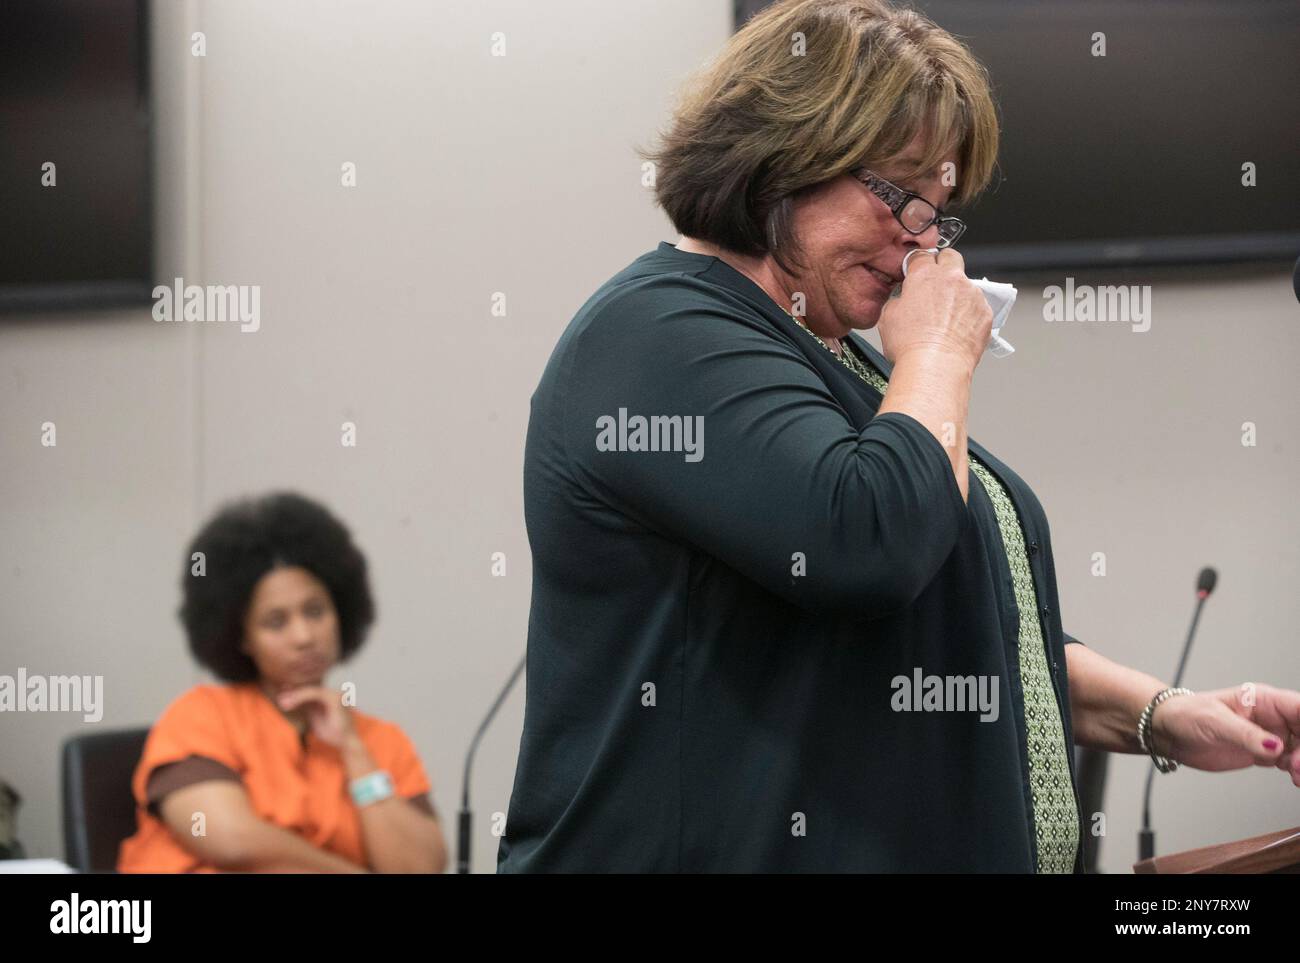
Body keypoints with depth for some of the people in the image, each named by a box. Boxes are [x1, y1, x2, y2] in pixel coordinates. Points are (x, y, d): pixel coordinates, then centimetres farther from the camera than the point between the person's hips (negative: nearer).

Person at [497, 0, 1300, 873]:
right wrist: (939, 358, -11)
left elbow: (967, 628, 22)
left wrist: (1162, 717, 7)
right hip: (745, 847, -9)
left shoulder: (836, 359, 17)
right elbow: (868, 544, -27)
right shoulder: (663, 335, -13)